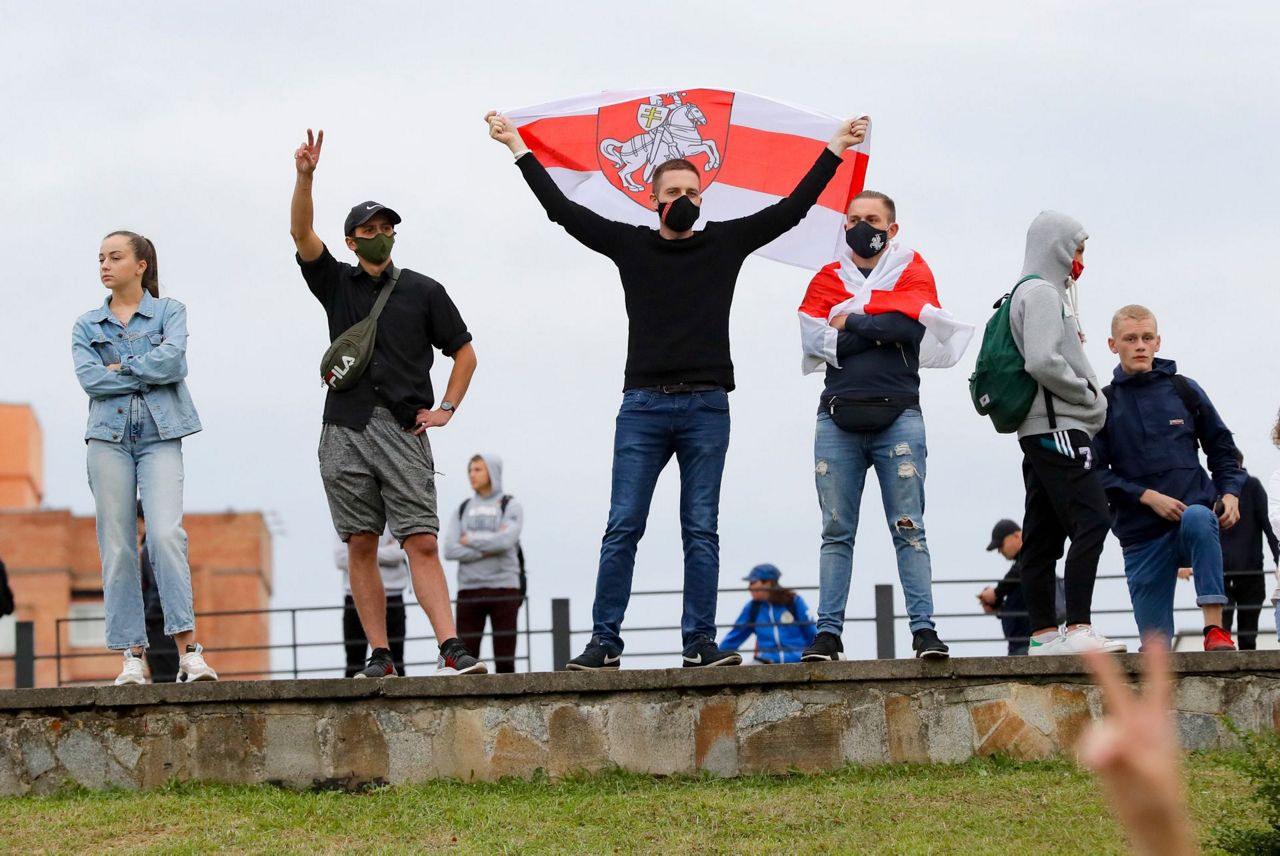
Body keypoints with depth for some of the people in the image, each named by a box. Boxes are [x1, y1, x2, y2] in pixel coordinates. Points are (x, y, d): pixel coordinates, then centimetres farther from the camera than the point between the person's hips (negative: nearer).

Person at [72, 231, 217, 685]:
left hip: (159, 436, -2)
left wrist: (119, 368, -3)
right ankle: (132, 656, -1)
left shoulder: (170, 311, 9)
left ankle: (189, 651, -20)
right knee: (117, 546, -3)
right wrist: (147, 373, -5)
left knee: (166, 534, -18)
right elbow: (90, 379, -2)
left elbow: (172, 360, -10)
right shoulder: (87, 325, 14)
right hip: (108, 436, 3)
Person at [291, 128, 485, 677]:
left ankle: (452, 649, -18)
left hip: (404, 430, -1)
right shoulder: (336, 284, 13)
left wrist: (447, 408, 5)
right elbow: (301, 233, -1)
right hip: (346, 431, 1)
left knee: (421, 541, -10)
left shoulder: (423, 292, 12)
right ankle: (379, 656, 2)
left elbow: (464, 352, 18)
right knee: (361, 545, 0)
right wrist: (305, 176, -14)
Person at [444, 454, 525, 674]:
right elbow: (450, 550, 2)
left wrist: (469, 540, -3)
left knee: (504, 658, -4)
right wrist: (486, 549, -9)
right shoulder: (463, 509, 13)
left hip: (503, 588, -3)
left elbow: (506, 540, -13)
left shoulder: (510, 506, 5)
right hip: (469, 588, 3)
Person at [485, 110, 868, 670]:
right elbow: (562, 209, 11)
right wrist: (517, 147, 13)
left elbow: (791, 209, 13)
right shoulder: (630, 245, 10)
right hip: (643, 407, 0)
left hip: (706, 408, 0)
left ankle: (700, 643, 2)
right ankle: (604, 643, -3)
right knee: (622, 528, -4)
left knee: (701, 532, 2)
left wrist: (836, 150, 13)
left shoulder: (726, 243, 11)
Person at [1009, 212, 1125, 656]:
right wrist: (1089, 396, -11)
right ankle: (1077, 628, -24)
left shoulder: (1042, 293, 22)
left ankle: (1043, 633, 8)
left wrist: (1090, 401, 10)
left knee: (1042, 534, 7)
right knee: (1090, 519, -16)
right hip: (1057, 427, -11)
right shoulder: (1042, 293, -9)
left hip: (1041, 433, 11)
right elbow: (1042, 362, -22)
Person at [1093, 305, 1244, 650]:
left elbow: (1221, 447, 18)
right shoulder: (1105, 404, 5)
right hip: (1141, 534, 1)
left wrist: (1230, 492, 1)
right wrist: (1147, 497, -13)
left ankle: (1215, 629, -38)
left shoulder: (1184, 390, 9)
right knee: (1155, 643, -3)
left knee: (1198, 519, -38)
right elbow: (1095, 473, -2)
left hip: (1193, 510, -1)